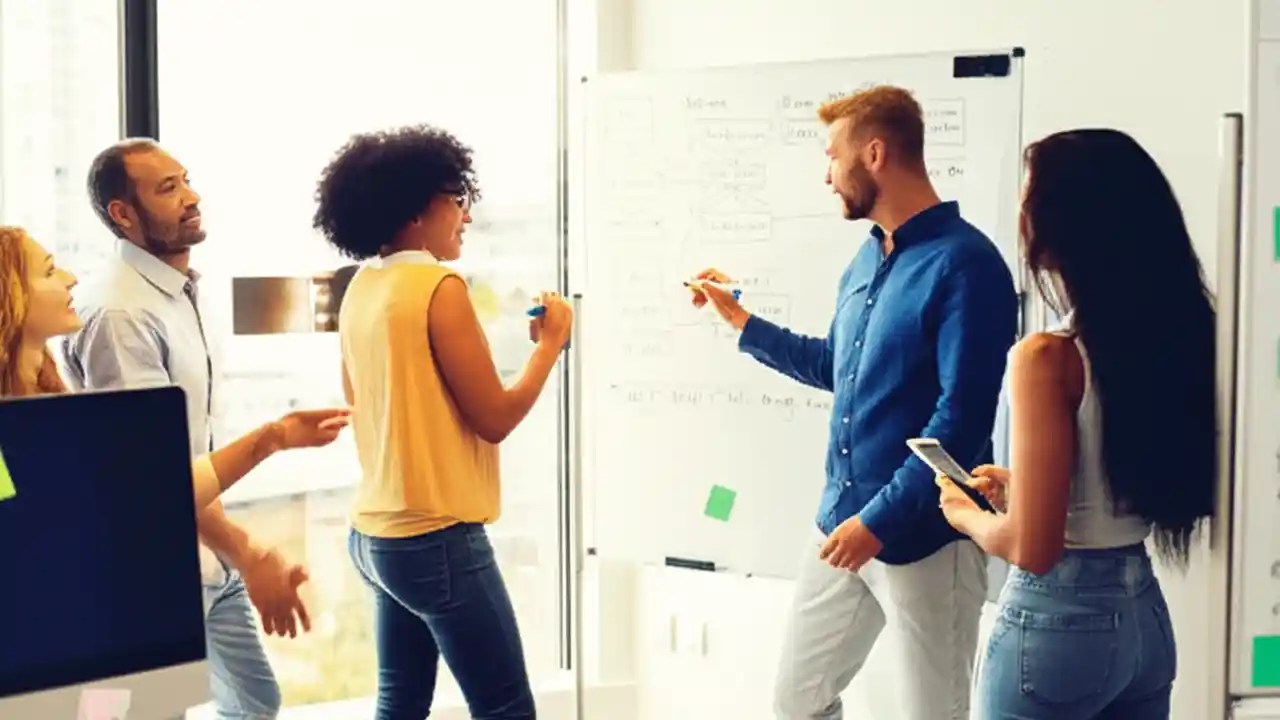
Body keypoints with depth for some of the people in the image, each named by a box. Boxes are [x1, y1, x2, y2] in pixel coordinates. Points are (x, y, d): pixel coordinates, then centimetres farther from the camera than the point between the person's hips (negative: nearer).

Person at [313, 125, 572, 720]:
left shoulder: (362, 289, 9)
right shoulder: (438, 286, -15)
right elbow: (494, 418, -13)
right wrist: (551, 341, -2)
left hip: (375, 532, 9)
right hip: (437, 538, -9)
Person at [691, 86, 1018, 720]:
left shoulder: (964, 263, -16)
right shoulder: (867, 259, 11)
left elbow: (961, 419, -21)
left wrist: (881, 521, -22)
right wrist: (739, 319, 24)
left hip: (922, 536, -8)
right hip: (840, 523, 8)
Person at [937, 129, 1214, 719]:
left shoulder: (1048, 357, -20)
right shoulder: (1177, 335, 0)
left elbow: (1031, 548, -20)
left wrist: (966, 514, 0)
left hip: (1059, 621, -7)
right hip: (1144, 612, 7)